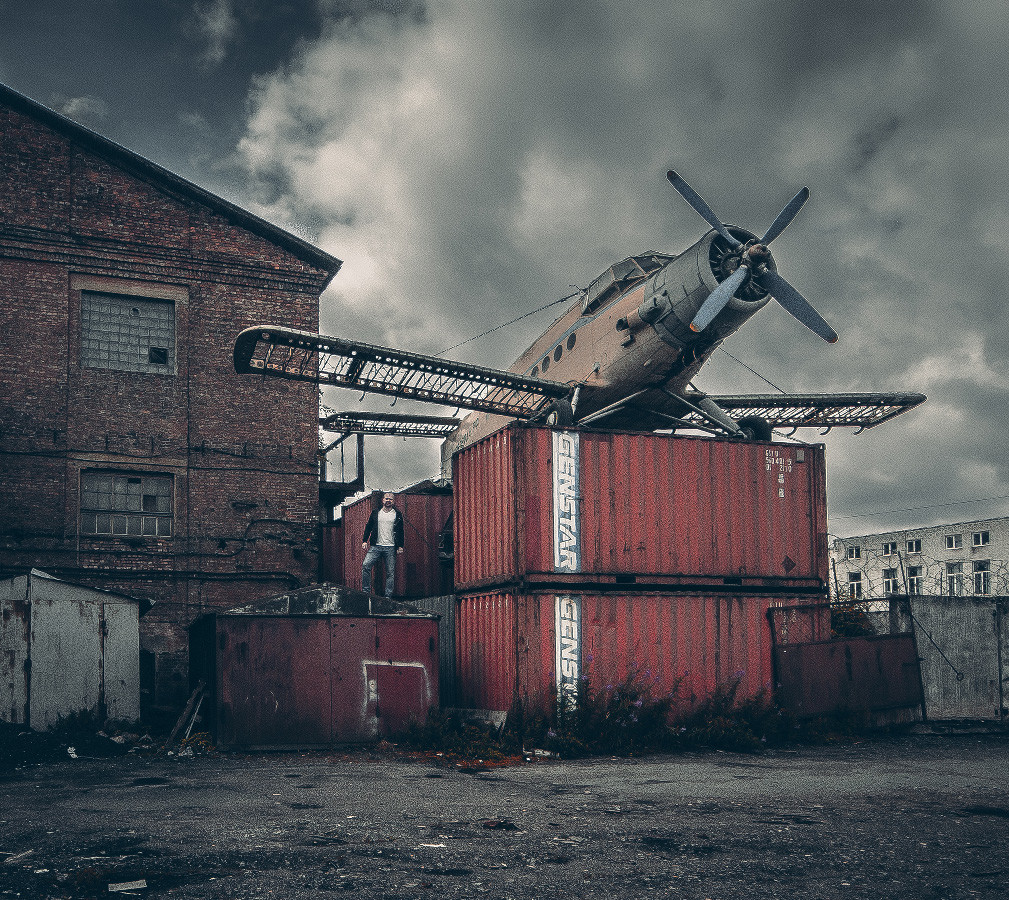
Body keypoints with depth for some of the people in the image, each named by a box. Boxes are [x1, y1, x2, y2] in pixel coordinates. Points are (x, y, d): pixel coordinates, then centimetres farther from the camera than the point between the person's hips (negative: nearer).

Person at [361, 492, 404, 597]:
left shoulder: (397, 514, 7)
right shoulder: (375, 513, 10)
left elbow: (401, 531, 9)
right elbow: (368, 527, 14)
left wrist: (400, 545, 3)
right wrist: (365, 541, 6)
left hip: (390, 548, 0)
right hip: (375, 546, 1)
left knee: (390, 572, 0)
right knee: (366, 566, -16)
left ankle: (388, 596, 6)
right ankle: (365, 591, -9)